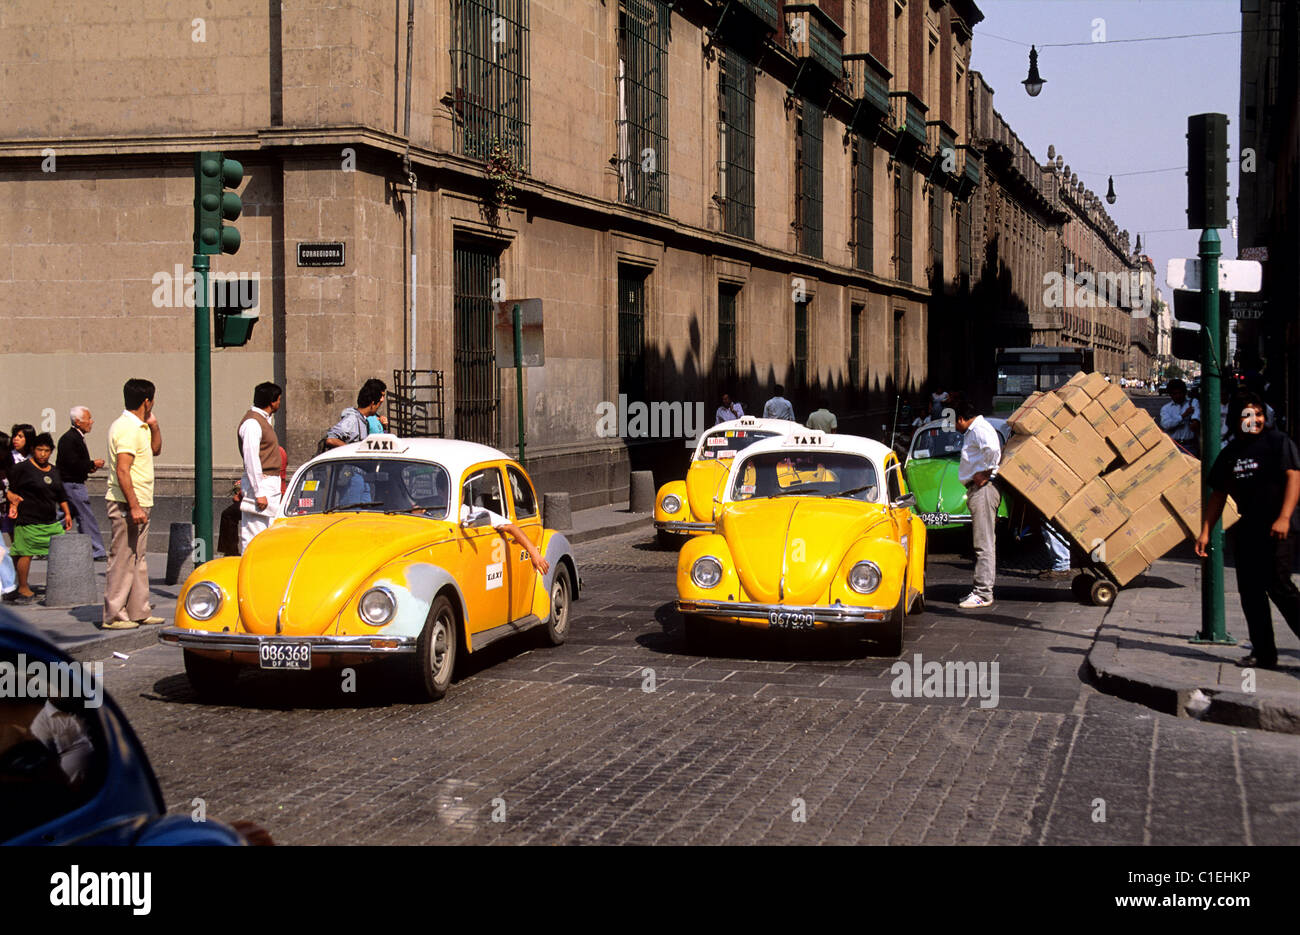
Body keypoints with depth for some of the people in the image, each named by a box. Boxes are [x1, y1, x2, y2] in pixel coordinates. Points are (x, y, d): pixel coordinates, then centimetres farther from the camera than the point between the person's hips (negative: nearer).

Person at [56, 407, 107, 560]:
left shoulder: (76, 437, 16)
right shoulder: (69, 439, -17)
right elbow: (73, 464, -24)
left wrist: (89, 466, 8)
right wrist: (93, 464, -14)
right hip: (72, 484, -11)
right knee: (87, 517, -7)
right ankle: (98, 551, -5)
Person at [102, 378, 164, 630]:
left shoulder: (139, 427, 14)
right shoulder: (128, 428, -17)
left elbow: (155, 450, 31)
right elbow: (122, 471, -23)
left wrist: (153, 425, 14)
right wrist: (134, 506, -26)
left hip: (139, 504, 10)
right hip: (127, 505, -10)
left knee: (138, 559, 14)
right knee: (122, 560, -6)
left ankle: (138, 612, 20)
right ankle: (113, 616, -3)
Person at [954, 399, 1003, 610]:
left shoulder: (979, 429, -11)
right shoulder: (974, 430, 22)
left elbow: (993, 449, -29)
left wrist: (985, 472, -19)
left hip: (983, 489, -11)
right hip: (977, 490, 11)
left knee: (984, 543, -10)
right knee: (982, 543, 14)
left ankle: (983, 594, -11)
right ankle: (981, 590, 19)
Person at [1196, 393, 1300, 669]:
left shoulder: (1278, 442, -4)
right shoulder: (1229, 453, 13)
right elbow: (1218, 494, 18)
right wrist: (1205, 532, 10)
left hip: (1277, 529, -7)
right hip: (1247, 530, 7)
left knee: (1277, 584, -16)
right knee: (1250, 589, 6)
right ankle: (1263, 652, 13)